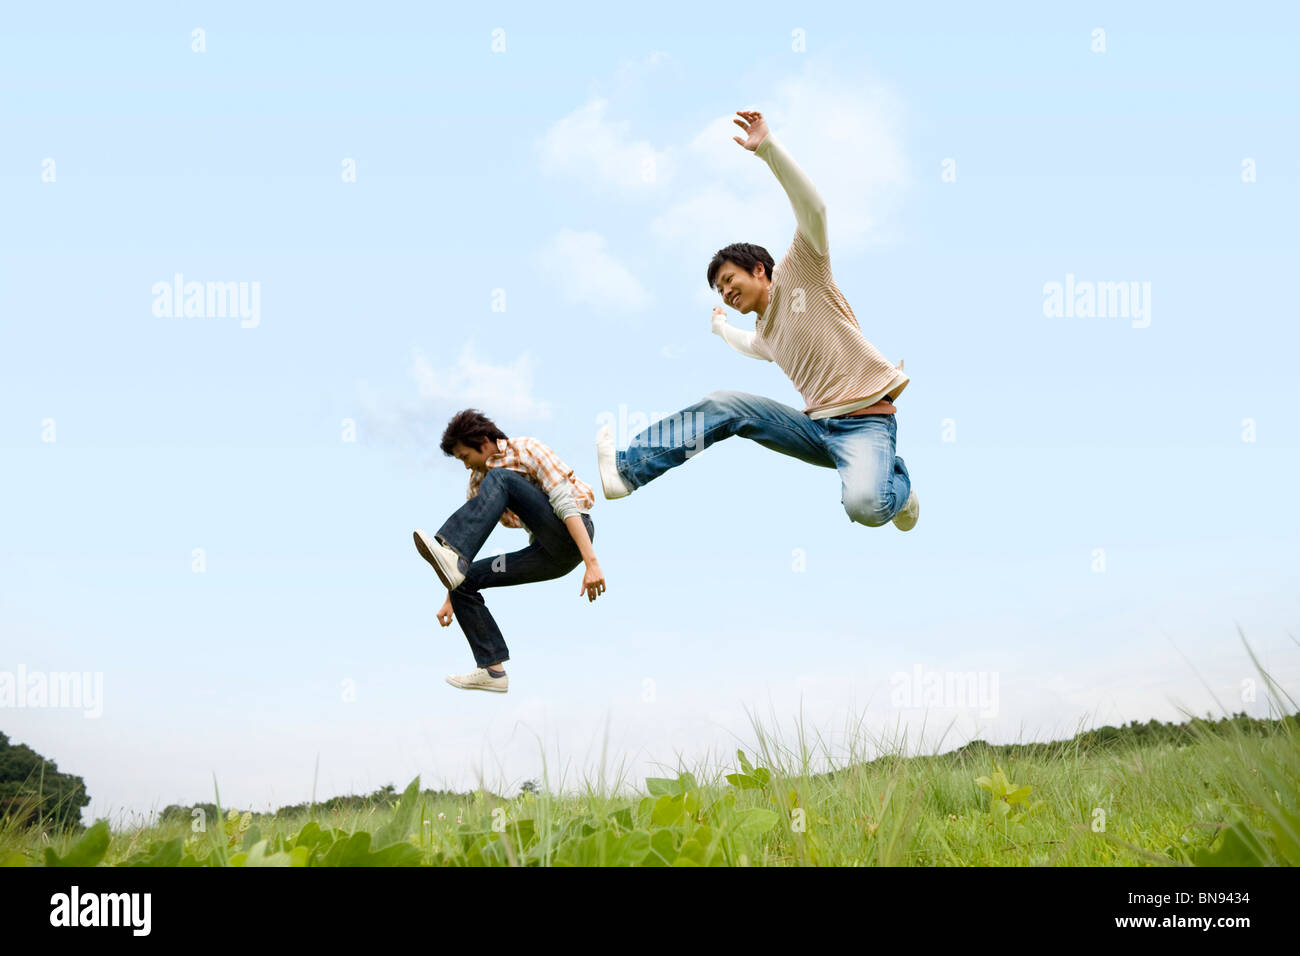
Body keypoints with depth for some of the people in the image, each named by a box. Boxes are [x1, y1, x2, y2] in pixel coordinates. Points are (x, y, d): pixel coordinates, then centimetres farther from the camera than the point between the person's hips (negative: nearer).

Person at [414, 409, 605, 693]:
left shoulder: (527, 451, -7)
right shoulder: (478, 480, 14)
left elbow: (566, 504, -16)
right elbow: (470, 530, 17)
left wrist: (591, 563, -26)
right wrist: (450, 598, 15)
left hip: (571, 536, -8)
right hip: (547, 555, 8)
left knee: (499, 478, -23)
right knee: (464, 581, 2)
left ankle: (453, 557, -37)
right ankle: (493, 670, 3)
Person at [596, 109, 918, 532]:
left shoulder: (799, 271, 0)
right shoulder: (766, 331, 21)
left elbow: (813, 209, -17)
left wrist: (767, 147, -24)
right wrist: (721, 327, 59)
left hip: (867, 421, -7)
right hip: (817, 424, 7)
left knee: (864, 506, -36)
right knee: (724, 405, -9)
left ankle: (897, 483, 0)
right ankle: (627, 468, -14)